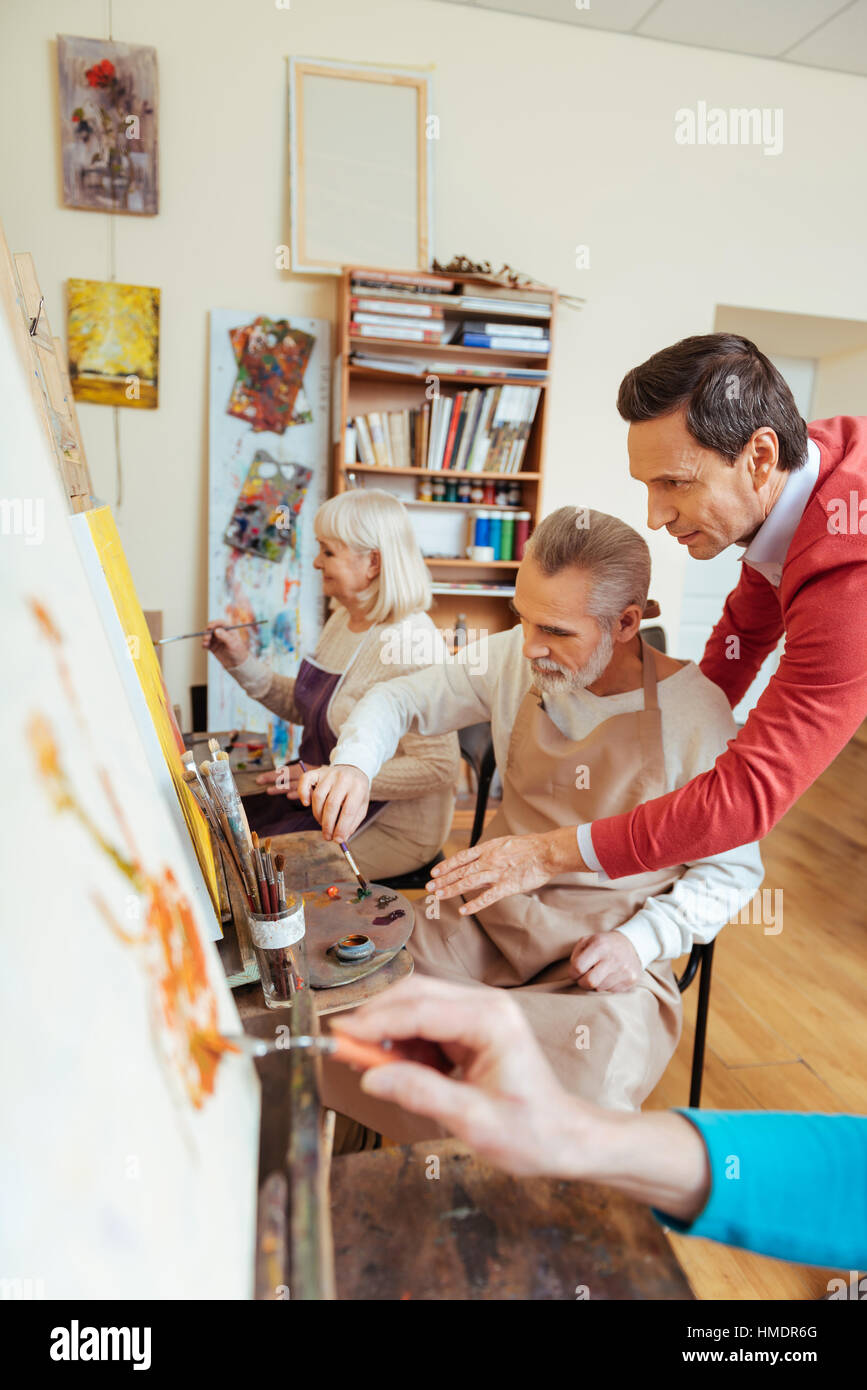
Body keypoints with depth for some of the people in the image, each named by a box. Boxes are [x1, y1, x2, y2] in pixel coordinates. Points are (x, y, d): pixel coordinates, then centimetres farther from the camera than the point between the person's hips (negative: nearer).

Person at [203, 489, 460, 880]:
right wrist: (243, 664, 4)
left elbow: (438, 767, -26)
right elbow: (307, 707, 15)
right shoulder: (344, 620, 5)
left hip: (391, 828, -8)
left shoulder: (409, 643, -26)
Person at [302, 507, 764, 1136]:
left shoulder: (696, 709, -12)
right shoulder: (514, 661, -3)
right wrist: (354, 764, -11)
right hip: (491, 913, 4)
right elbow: (400, 699, 9)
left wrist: (641, 940, -15)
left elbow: (735, 869, -2)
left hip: (608, 954, -3)